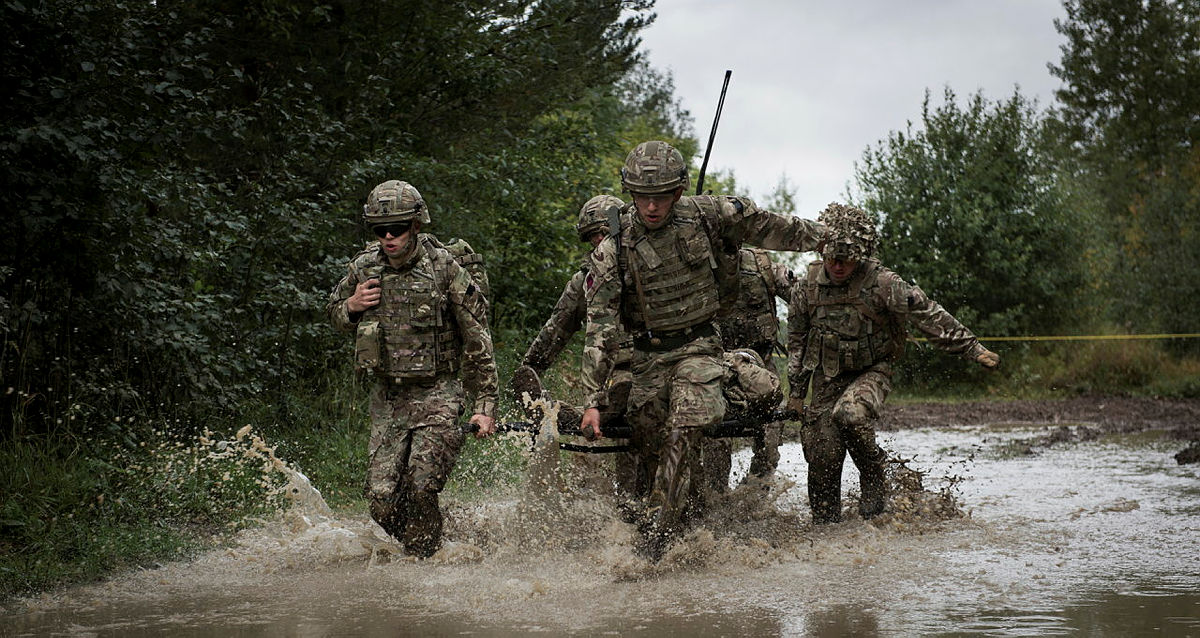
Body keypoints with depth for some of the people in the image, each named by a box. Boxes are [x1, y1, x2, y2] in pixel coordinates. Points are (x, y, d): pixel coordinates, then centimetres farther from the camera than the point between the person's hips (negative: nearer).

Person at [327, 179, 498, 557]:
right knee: (382, 500, -2)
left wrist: (485, 406, -7)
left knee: (420, 491, -18)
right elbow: (334, 316, 21)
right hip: (386, 398, 4)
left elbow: (477, 343, -5)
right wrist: (351, 307, -4)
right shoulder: (363, 268, 3)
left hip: (436, 396, -4)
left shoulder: (445, 270, -9)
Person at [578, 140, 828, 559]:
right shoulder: (613, 251, -10)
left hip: (698, 346, -2)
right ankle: (689, 510, 20)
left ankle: (656, 530, -23)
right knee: (648, 441, -2)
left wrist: (824, 237, 18)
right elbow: (601, 328, -11)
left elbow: (761, 225, 9)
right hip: (650, 354, 2)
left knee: (683, 431, -20)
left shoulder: (705, 216, -8)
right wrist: (594, 400, -15)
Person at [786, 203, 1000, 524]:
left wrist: (972, 348, -19)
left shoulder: (881, 283, -16)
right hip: (827, 377, 4)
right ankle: (825, 524, 12)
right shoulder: (807, 286, -4)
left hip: (871, 372, -4)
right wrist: (796, 390, 9)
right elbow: (796, 341, 8)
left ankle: (875, 477, -10)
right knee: (822, 454, -5)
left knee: (850, 414, -35)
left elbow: (927, 314, -16)